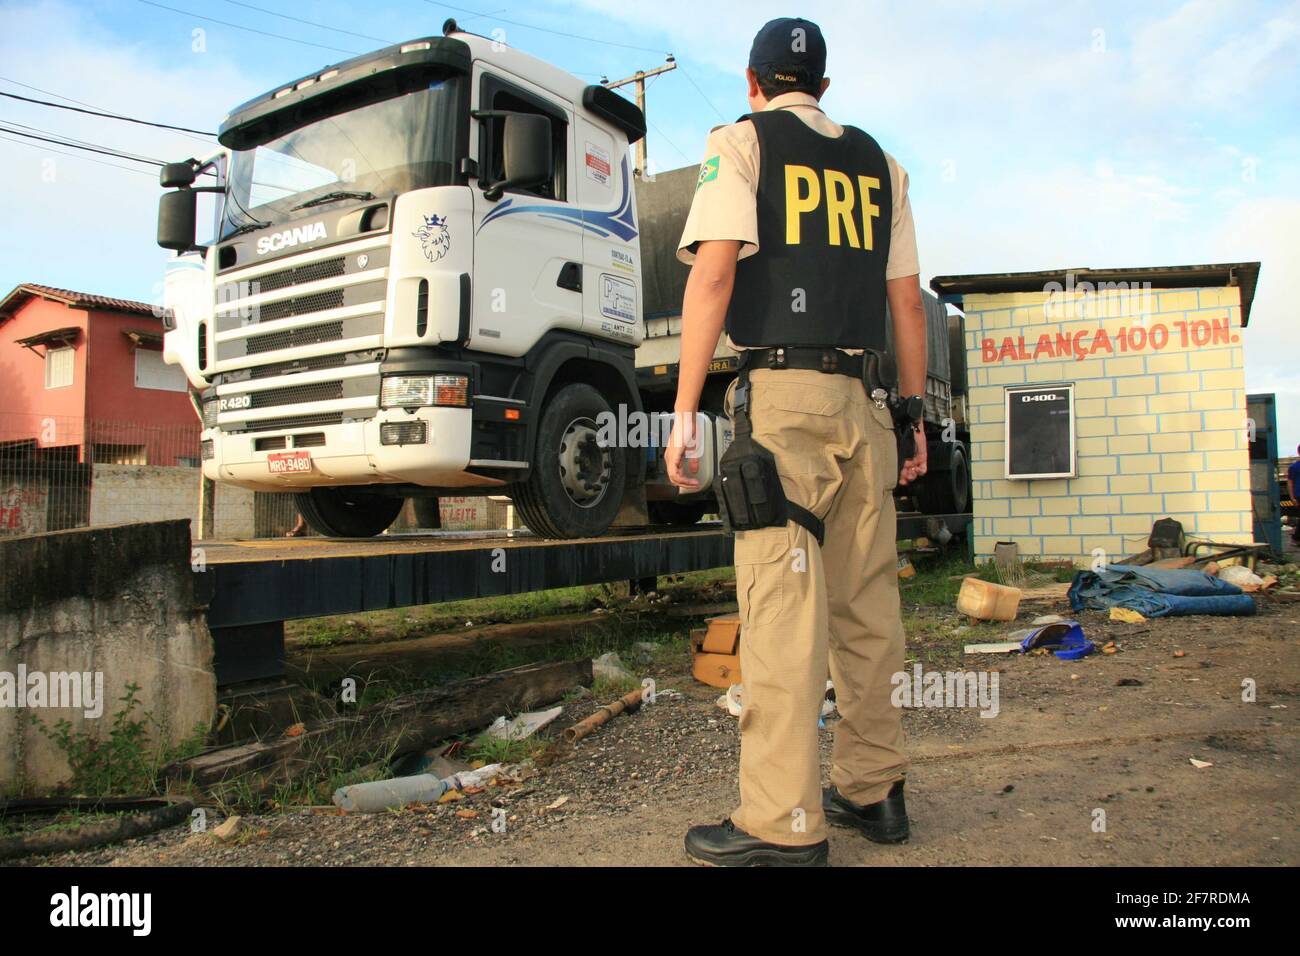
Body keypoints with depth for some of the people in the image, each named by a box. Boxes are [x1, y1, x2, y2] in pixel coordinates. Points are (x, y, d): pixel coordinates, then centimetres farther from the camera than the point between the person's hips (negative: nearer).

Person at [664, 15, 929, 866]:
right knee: (866, 602, 9)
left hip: (782, 390, -5)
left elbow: (714, 272, -8)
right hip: (866, 400, 6)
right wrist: (915, 418, 19)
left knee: (782, 604, -7)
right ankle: (874, 790, 18)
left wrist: (685, 412, -11)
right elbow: (907, 300, 16)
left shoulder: (742, 140, 7)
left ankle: (785, 823, -4)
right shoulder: (879, 162, 21)